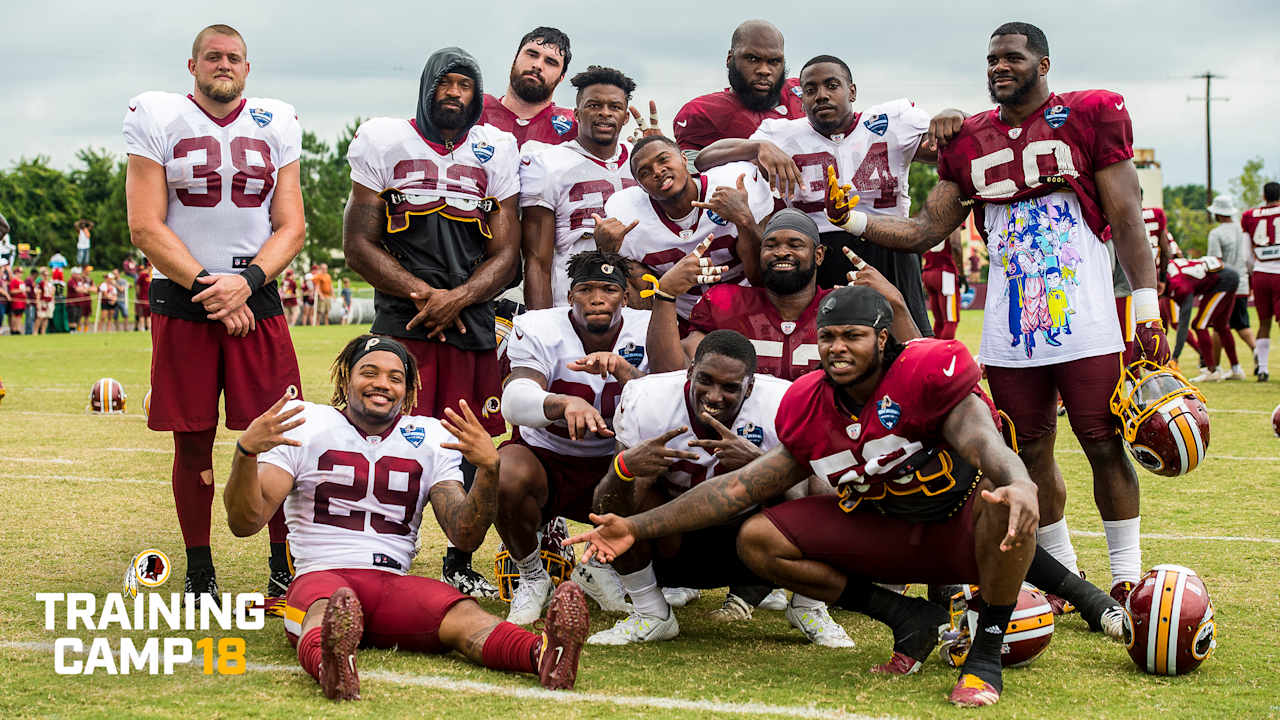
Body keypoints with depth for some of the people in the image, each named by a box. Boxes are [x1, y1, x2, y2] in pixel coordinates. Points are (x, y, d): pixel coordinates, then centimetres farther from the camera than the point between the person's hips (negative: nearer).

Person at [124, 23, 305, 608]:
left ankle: (284, 570, 7)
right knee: (192, 443, 3)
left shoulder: (277, 126, 9)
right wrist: (210, 289, -12)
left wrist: (246, 281, -12)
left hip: (257, 297, 2)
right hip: (179, 300, -1)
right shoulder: (156, 119, 1)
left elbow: (291, 226, 5)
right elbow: (146, 228, -5)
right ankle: (199, 575, 15)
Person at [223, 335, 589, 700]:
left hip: (395, 584, 2)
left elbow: (465, 536, 7)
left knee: (464, 614, -30)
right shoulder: (304, 426, 8)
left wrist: (489, 469, -10)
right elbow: (245, 523, 1)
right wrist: (246, 450, -18)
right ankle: (330, 666, -74)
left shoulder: (432, 439, 16)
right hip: (320, 574, -2)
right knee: (328, 609, -39)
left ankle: (545, 653, -60)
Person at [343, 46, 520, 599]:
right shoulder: (384, 143, 5)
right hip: (401, 320, -2)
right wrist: (422, 293, -9)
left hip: (472, 323, 3)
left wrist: (456, 298, -10)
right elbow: (359, 245, 1)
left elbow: (505, 255, 7)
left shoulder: (496, 152, 10)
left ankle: (460, 564, 20)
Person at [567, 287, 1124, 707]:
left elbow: (985, 443, -35)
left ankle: (986, 652, -15)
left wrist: (1018, 484, -61)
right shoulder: (808, 409, -4)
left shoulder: (930, 372, -21)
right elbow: (741, 486, -2)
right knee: (758, 542, -8)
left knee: (1006, 507, -39)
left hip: (962, 527, -5)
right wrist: (638, 528, -7)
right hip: (886, 534, 6)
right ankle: (910, 620, 1)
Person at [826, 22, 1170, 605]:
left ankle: (1126, 577, 9)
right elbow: (925, 232, 11)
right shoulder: (969, 141, 10)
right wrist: (853, 220, -3)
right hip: (1010, 329, 4)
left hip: (1085, 319, -4)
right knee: (1032, 452, 8)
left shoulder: (1091, 116, 0)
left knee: (1105, 445, -3)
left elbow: (1126, 221, -1)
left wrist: (1147, 310, -7)